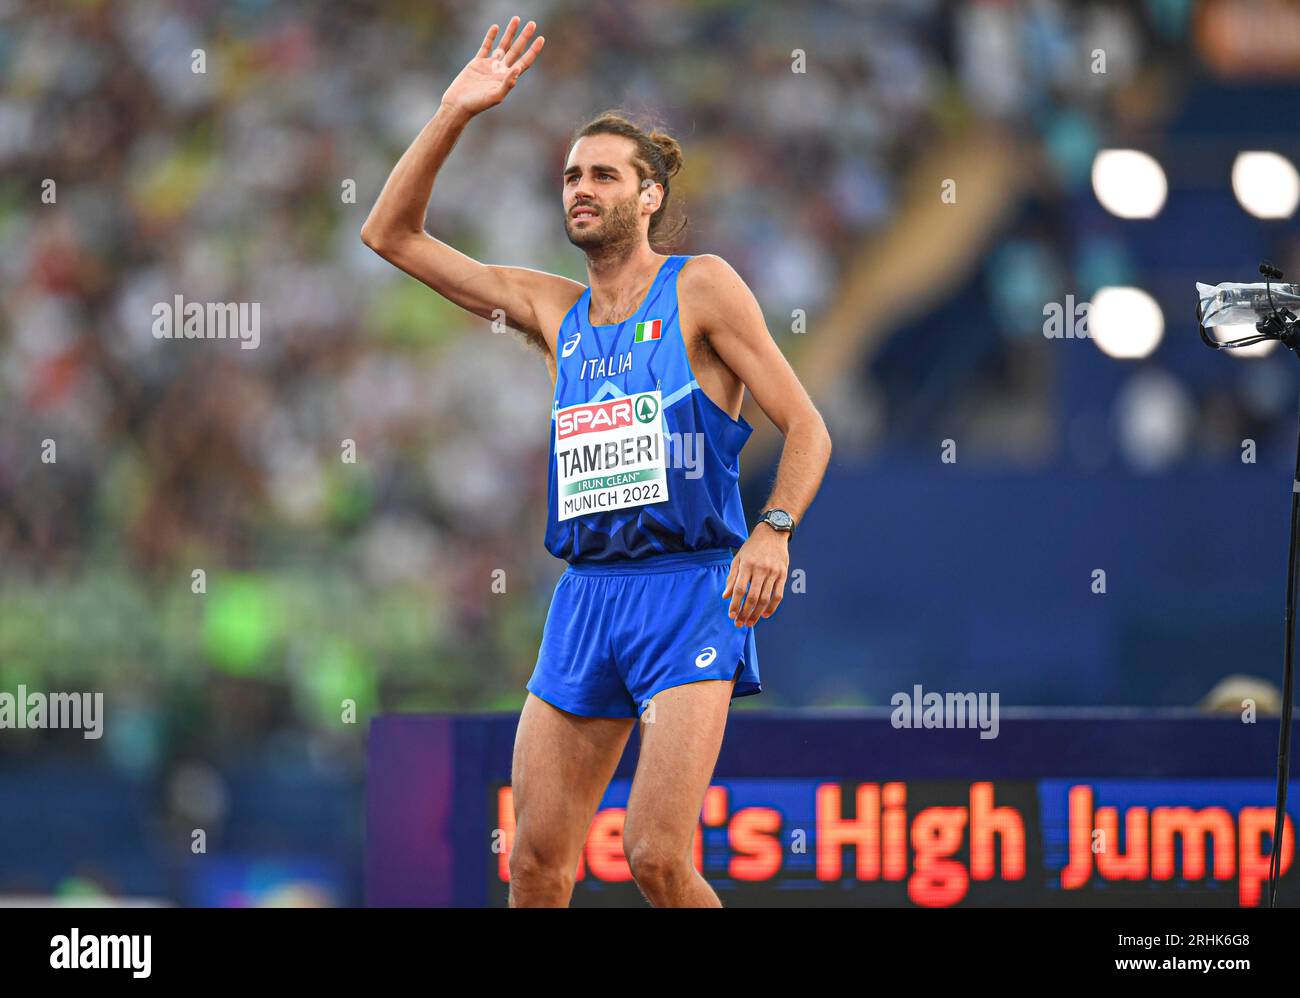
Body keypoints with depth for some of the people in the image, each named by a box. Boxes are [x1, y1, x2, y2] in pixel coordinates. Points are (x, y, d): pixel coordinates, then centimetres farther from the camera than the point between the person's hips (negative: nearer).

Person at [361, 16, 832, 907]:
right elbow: (391, 234, 16)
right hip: (586, 596, 5)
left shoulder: (700, 289, 1)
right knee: (536, 863, 2)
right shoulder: (551, 309, 15)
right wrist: (455, 113, 7)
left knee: (658, 860, -18)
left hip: (687, 591, -5)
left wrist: (774, 529, -20)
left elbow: (806, 426, -3)